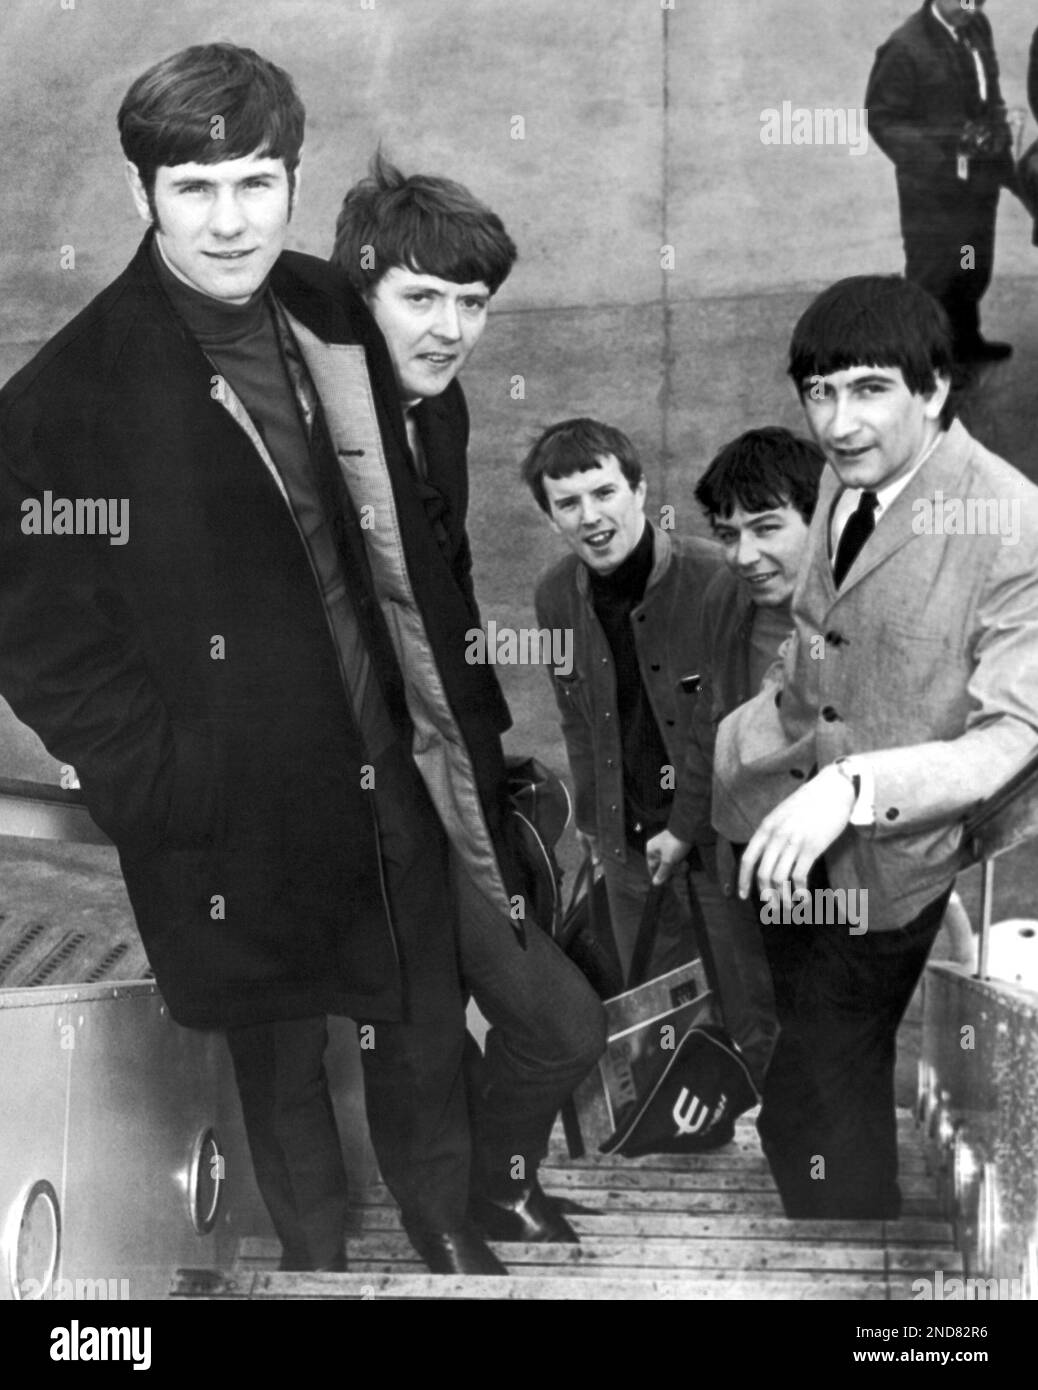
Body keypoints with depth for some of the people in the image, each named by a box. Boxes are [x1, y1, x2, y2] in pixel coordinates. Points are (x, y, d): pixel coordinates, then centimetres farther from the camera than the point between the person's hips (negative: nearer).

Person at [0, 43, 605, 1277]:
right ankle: (315, 1257, 43)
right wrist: (166, 791, -15)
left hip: (403, 785, 4)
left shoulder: (334, 321, 1)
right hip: (249, 826, -4)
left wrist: (469, 721, 6)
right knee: (283, 1071, 16)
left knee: (425, 1055, 16)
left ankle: (450, 1231, 43)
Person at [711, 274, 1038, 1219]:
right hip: (797, 840, 6)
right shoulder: (844, 479, -2)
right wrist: (705, 767, 10)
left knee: (812, 1113, 5)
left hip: (896, 866, -6)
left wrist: (854, 788, -36)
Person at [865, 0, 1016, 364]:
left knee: (975, 267, 22)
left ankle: (965, 340, 41)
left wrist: (999, 135, -2)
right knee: (932, 273, 5)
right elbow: (882, 118, -15)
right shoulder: (905, 47, -19)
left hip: (980, 180, 7)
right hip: (934, 187, -7)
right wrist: (932, 159, -24)